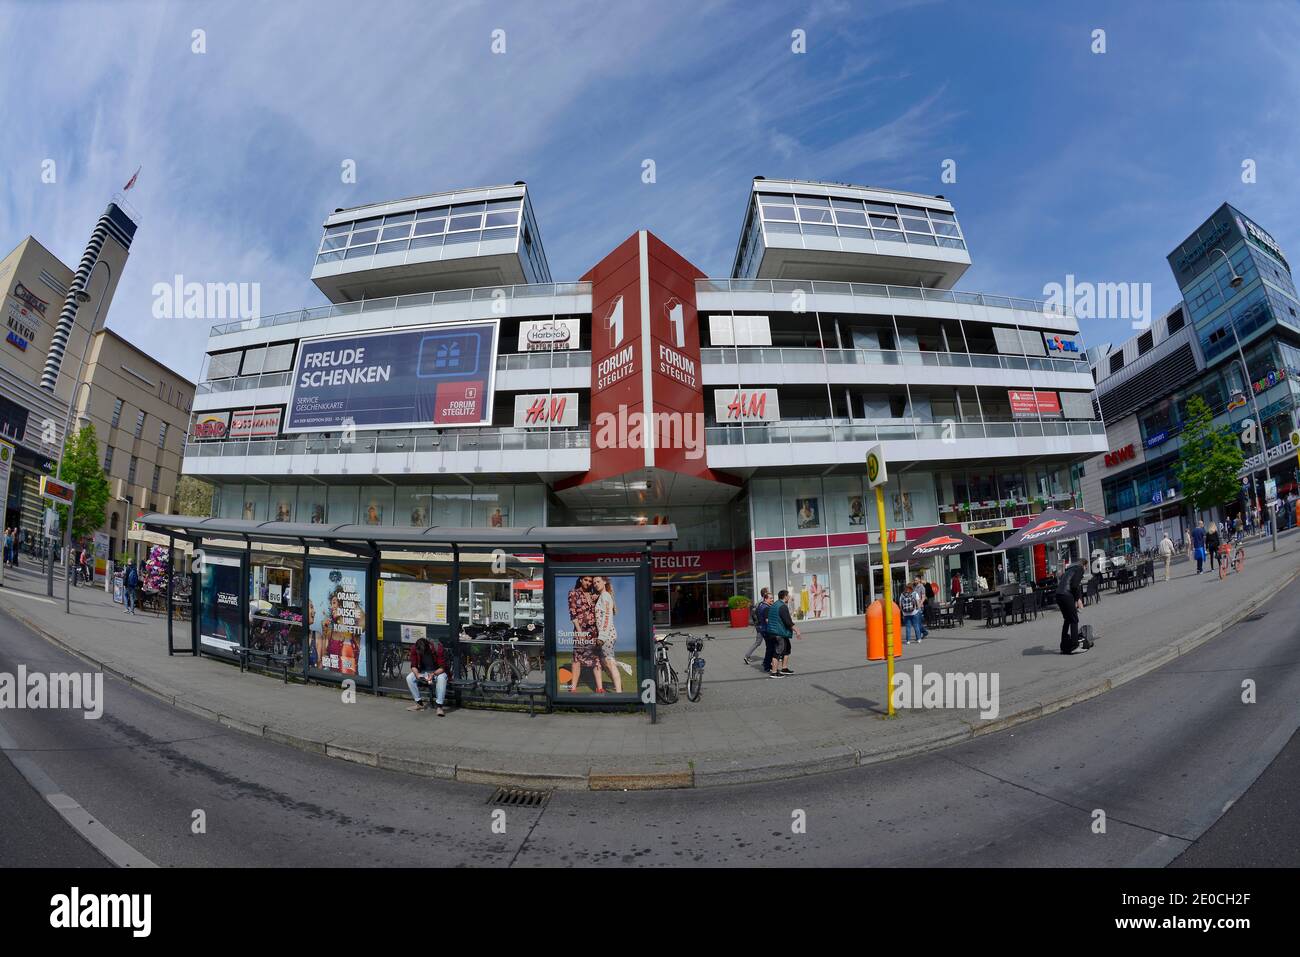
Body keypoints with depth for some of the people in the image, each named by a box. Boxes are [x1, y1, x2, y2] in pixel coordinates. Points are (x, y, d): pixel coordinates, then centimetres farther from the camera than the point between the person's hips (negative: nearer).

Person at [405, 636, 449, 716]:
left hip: (438, 671, -5)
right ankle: (419, 703, -7)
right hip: (423, 671, 5)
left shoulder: (438, 648, -28)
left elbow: (442, 667, -24)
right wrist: (417, 674, -30)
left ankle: (439, 706, -30)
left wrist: (433, 674, -41)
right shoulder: (414, 648, -17)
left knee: (441, 678, -36)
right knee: (409, 678, -19)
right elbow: (413, 665, -10)